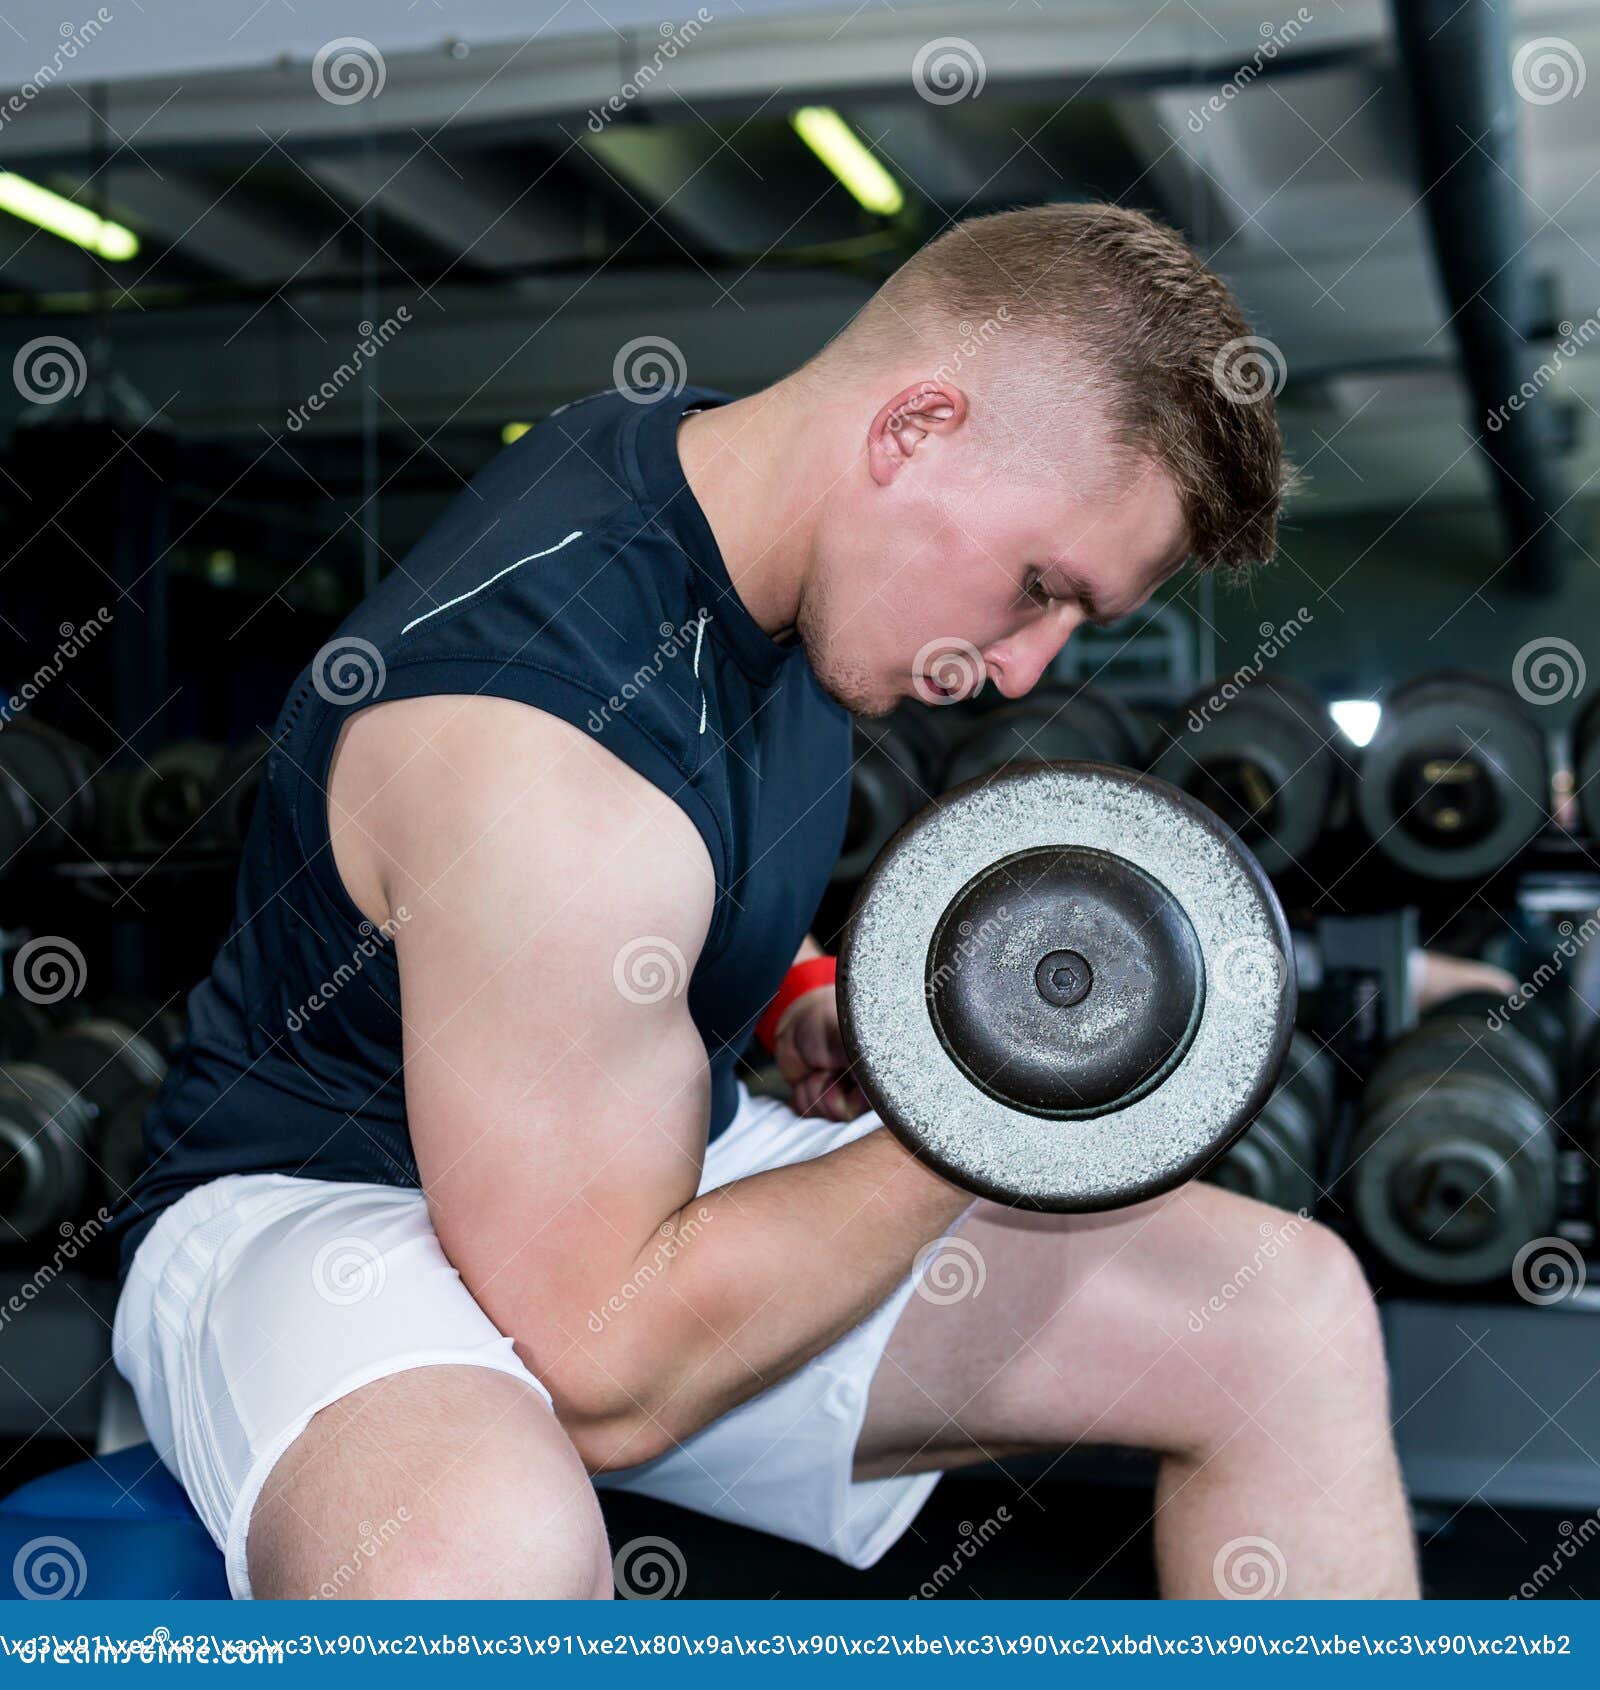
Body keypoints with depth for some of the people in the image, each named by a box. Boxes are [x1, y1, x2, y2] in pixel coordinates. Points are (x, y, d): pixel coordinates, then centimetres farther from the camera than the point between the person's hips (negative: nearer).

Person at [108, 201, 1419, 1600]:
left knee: (1292, 1318, -3)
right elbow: (605, 1368, -27)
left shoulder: (725, 460, -3)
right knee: (482, 1546, -46)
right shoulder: (550, 758, -32)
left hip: (663, 1166, 8)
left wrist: (799, 986, 5)